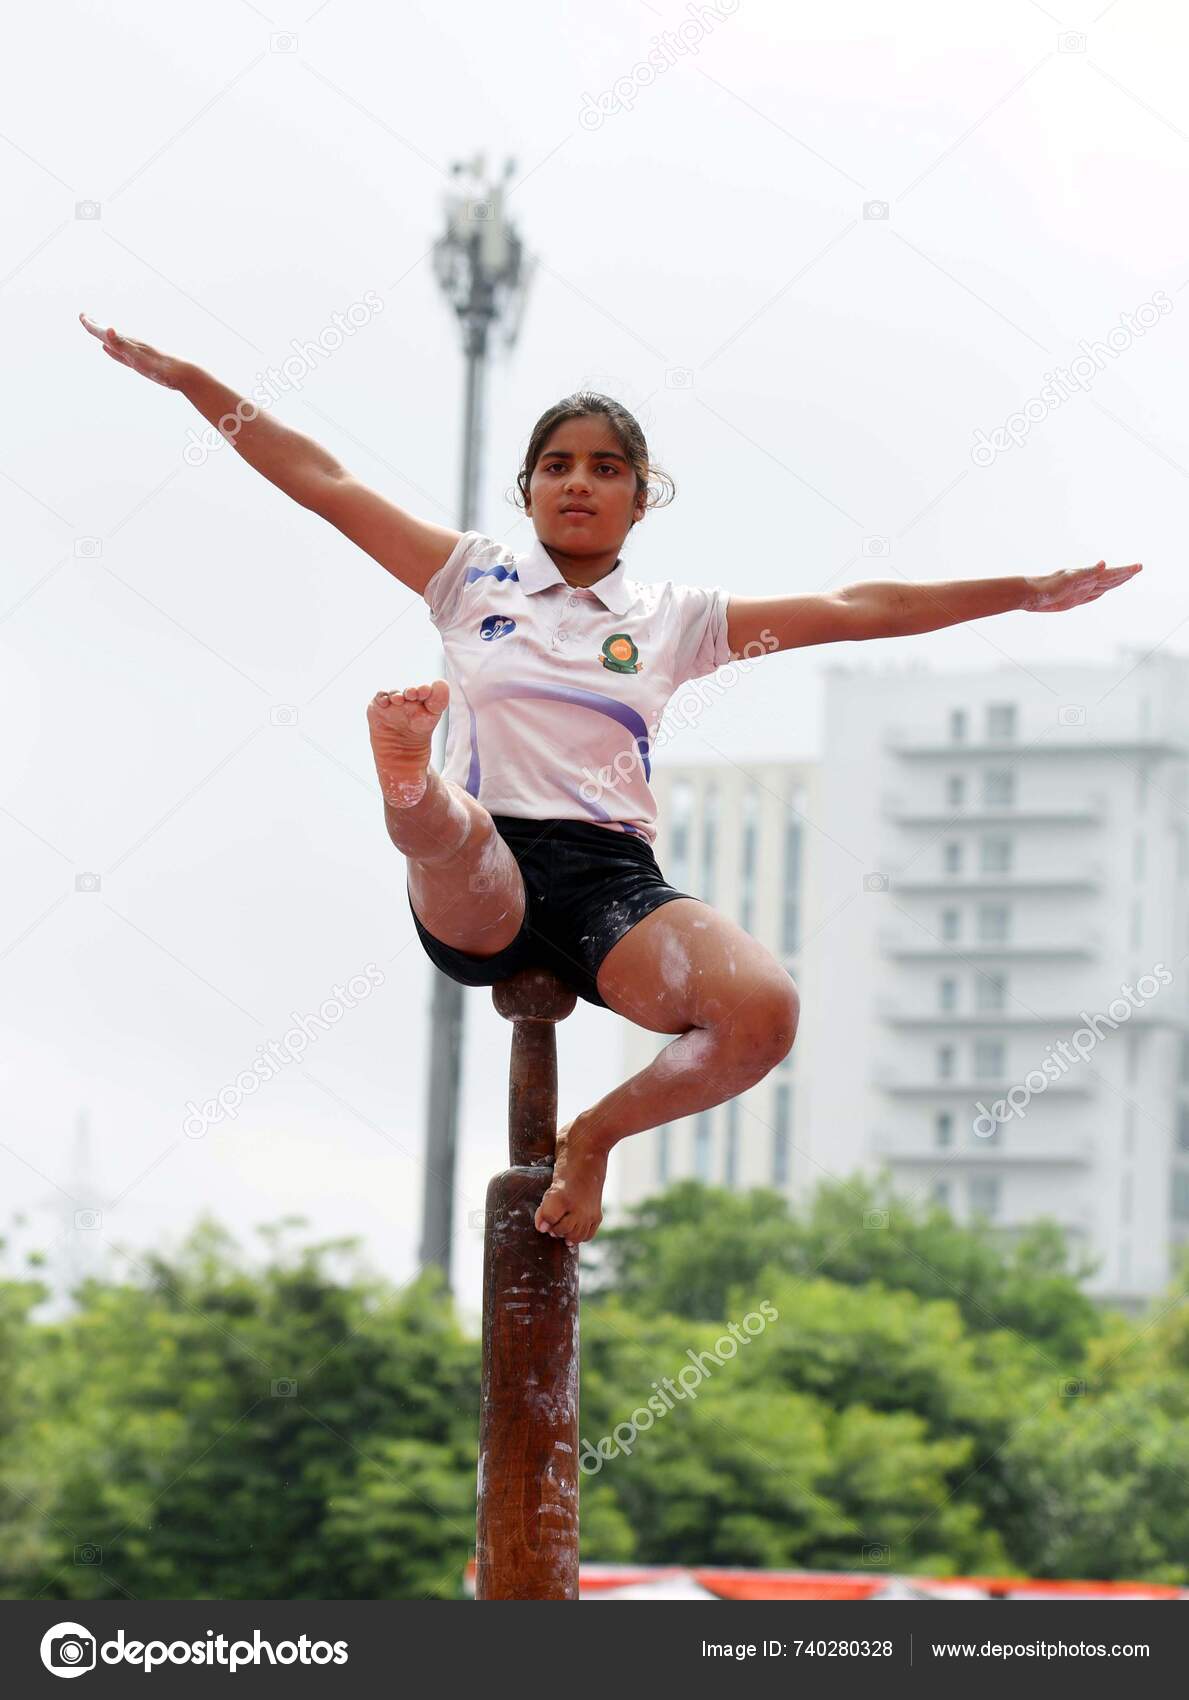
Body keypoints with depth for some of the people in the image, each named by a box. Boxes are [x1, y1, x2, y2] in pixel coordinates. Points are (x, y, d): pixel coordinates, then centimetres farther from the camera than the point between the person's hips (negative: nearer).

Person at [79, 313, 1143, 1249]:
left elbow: (858, 608, 17)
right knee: (448, 832, -40)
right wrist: (186, 378, 11)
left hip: (612, 877, 2)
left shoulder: (676, 618, 19)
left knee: (764, 1009, -29)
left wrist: (1026, 592, 13)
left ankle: (595, 1136, -7)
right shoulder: (474, 577, 18)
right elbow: (323, 482, 15)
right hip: (475, 886, -1)